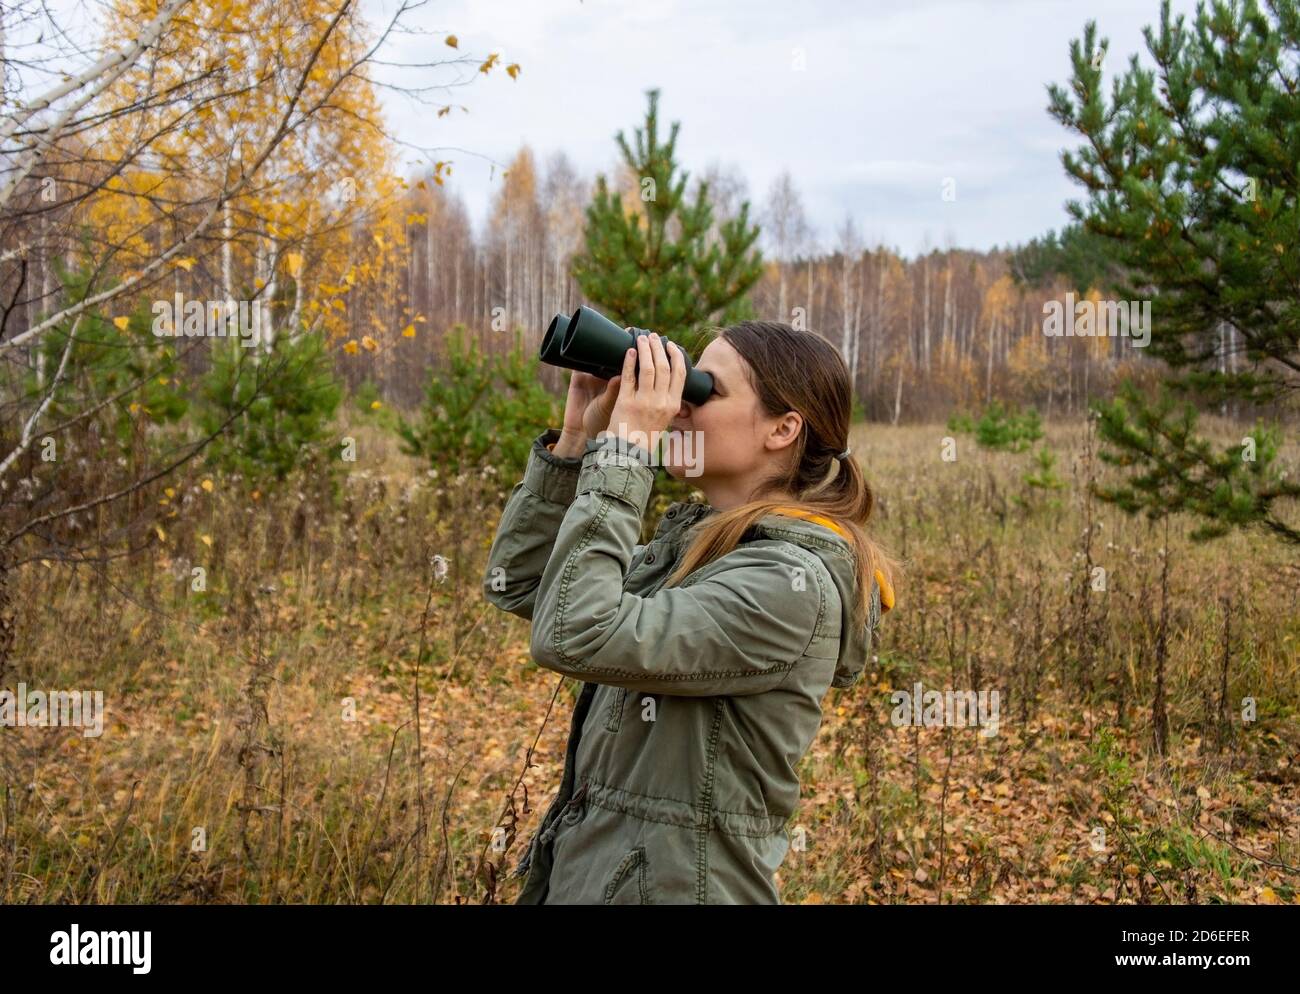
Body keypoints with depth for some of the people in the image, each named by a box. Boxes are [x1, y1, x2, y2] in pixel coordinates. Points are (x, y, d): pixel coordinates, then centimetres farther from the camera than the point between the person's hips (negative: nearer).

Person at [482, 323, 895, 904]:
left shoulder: (791, 582, -21)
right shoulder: (690, 539, 5)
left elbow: (574, 636, -29)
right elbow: (515, 584, 9)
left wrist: (622, 446, -22)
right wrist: (578, 437, 0)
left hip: (679, 885, -8)